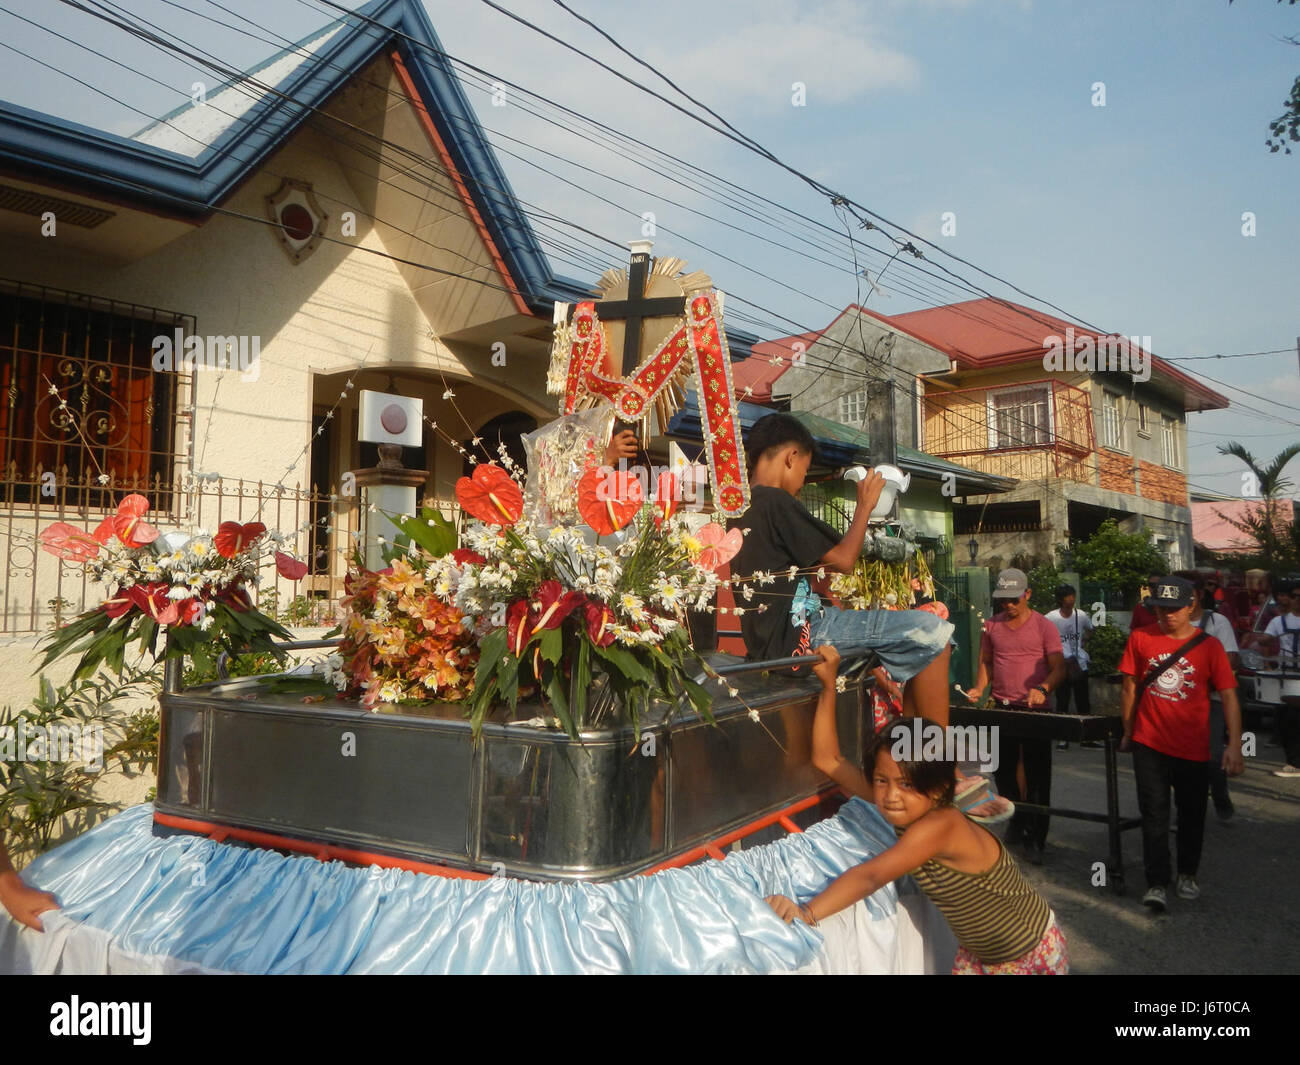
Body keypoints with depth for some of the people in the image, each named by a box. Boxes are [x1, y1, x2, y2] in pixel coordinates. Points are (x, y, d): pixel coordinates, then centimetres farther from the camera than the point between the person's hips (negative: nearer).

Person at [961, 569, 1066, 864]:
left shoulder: (1044, 627, -6)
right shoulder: (992, 626, 6)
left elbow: (1059, 668, -8)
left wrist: (1043, 689, -26)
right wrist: (980, 688, -2)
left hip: (1035, 711, -4)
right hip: (1001, 708, 4)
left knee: (1037, 777, 0)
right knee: (1004, 771, 15)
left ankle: (1035, 838, 9)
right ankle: (1017, 820, 36)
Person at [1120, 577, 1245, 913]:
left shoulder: (1209, 646, -6)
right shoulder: (1140, 639, -2)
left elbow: (1229, 696, -6)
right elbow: (1130, 688, 5)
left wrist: (1234, 745, -14)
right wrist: (1128, 734, 8)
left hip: (1193, 747, 0)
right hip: (1149, 745, 0)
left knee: (1192, 815, 14)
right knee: (1154, 815, 0)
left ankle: (1187, 875, 34)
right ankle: (1157, 884, 6)